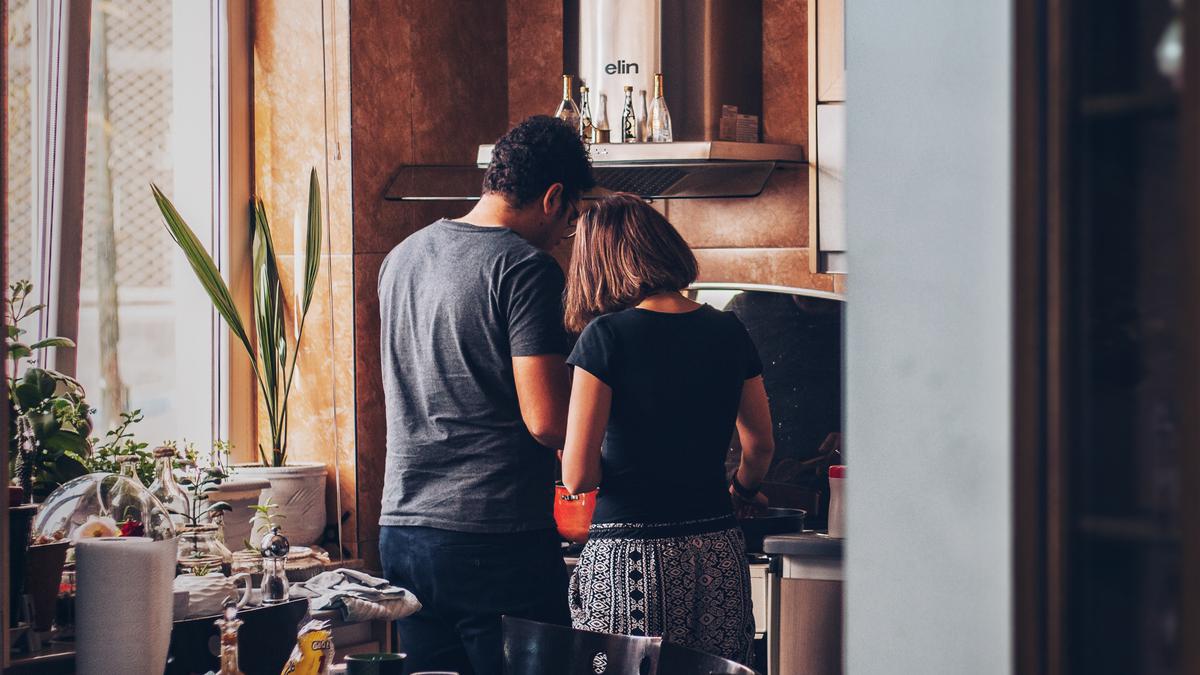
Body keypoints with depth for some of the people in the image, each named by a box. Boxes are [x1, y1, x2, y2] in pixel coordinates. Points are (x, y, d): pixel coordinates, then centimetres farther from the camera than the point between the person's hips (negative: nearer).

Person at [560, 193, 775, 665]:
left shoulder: (606, 337, -8)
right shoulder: (728, 332, 6)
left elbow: (577, 476, -11)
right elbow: (760, 445, 19)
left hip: (630, 557, -5)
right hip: (718, 556, 5)